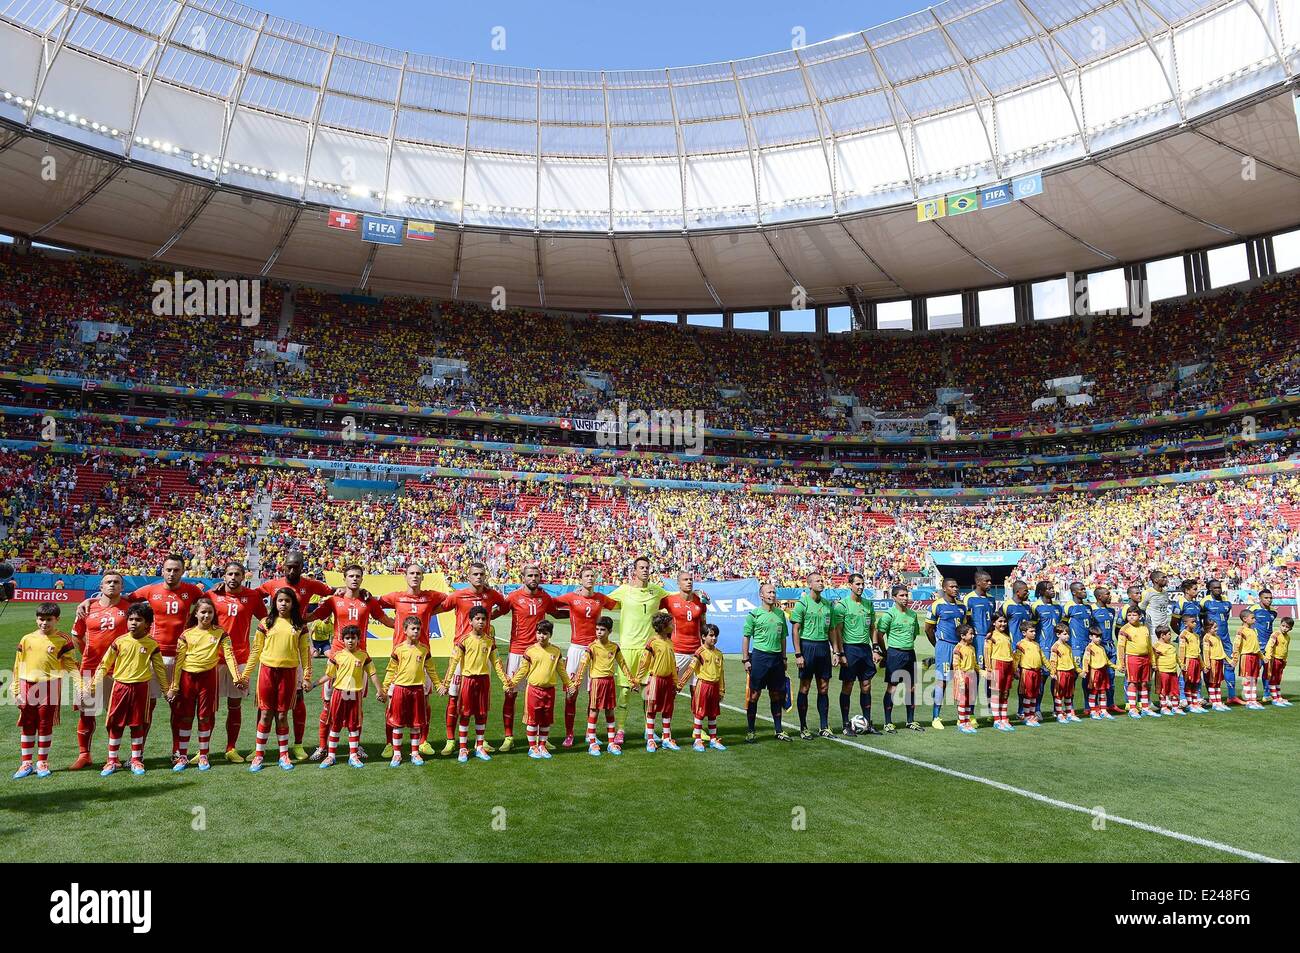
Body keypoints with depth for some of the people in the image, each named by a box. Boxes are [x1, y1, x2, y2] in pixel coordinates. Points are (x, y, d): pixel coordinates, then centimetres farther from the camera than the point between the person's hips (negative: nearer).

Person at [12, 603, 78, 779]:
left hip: (50, 687, -3)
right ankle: (26, 763, 19)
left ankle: (42, 763, 18)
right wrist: (17, 691, 7)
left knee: (45, 725, 6)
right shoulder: (27, 639, 5)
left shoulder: (63, 640, -4)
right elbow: (18, 666, 10)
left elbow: (71, 666, -4)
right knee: (26, 725, 9)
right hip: (27, 687, 3)